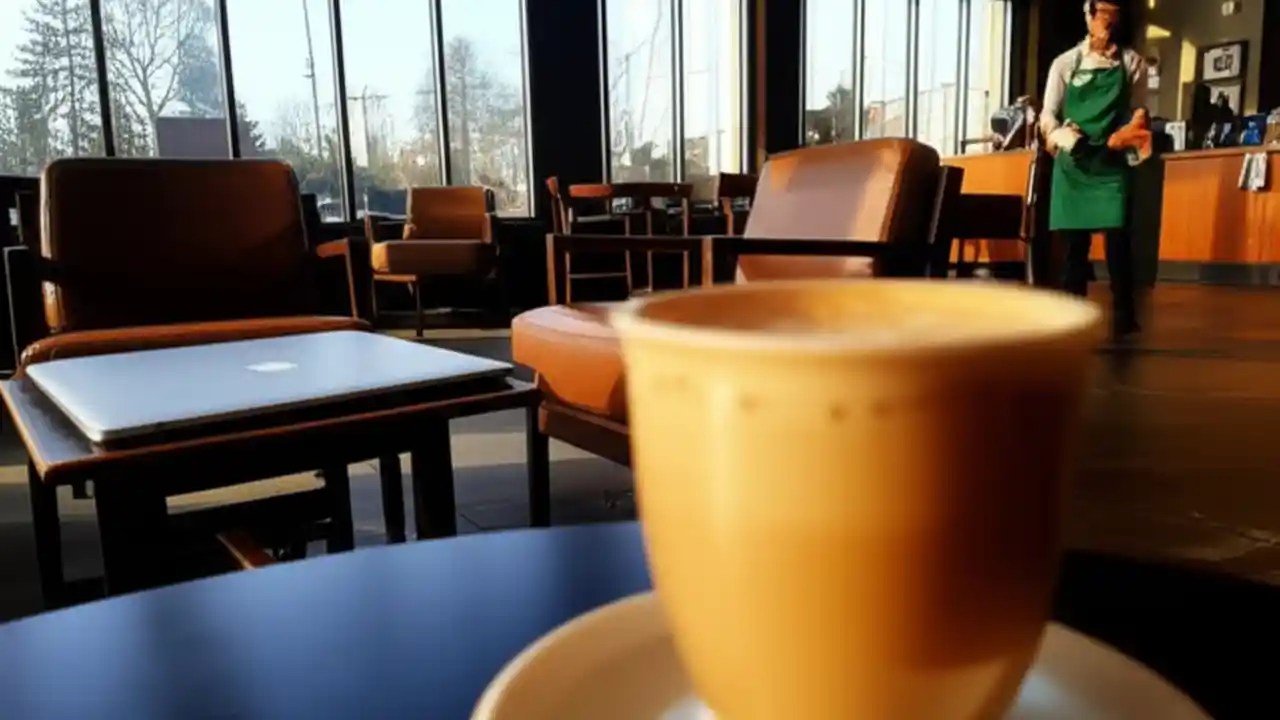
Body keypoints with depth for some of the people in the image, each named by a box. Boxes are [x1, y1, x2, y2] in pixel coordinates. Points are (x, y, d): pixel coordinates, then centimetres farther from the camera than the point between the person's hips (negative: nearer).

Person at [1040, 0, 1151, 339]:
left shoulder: (1133, 63, 9)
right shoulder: (1065, 63, 7)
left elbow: (1138, 114, 9)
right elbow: (1048, 115, 3)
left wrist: (1129, 139, -11)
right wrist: (1068, 140, -13)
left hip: (1113, 162, 0)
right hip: (1074, 162, 0)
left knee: (1117, 237, -9)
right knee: (1074, 240, 0)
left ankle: (1123, 316, -3)